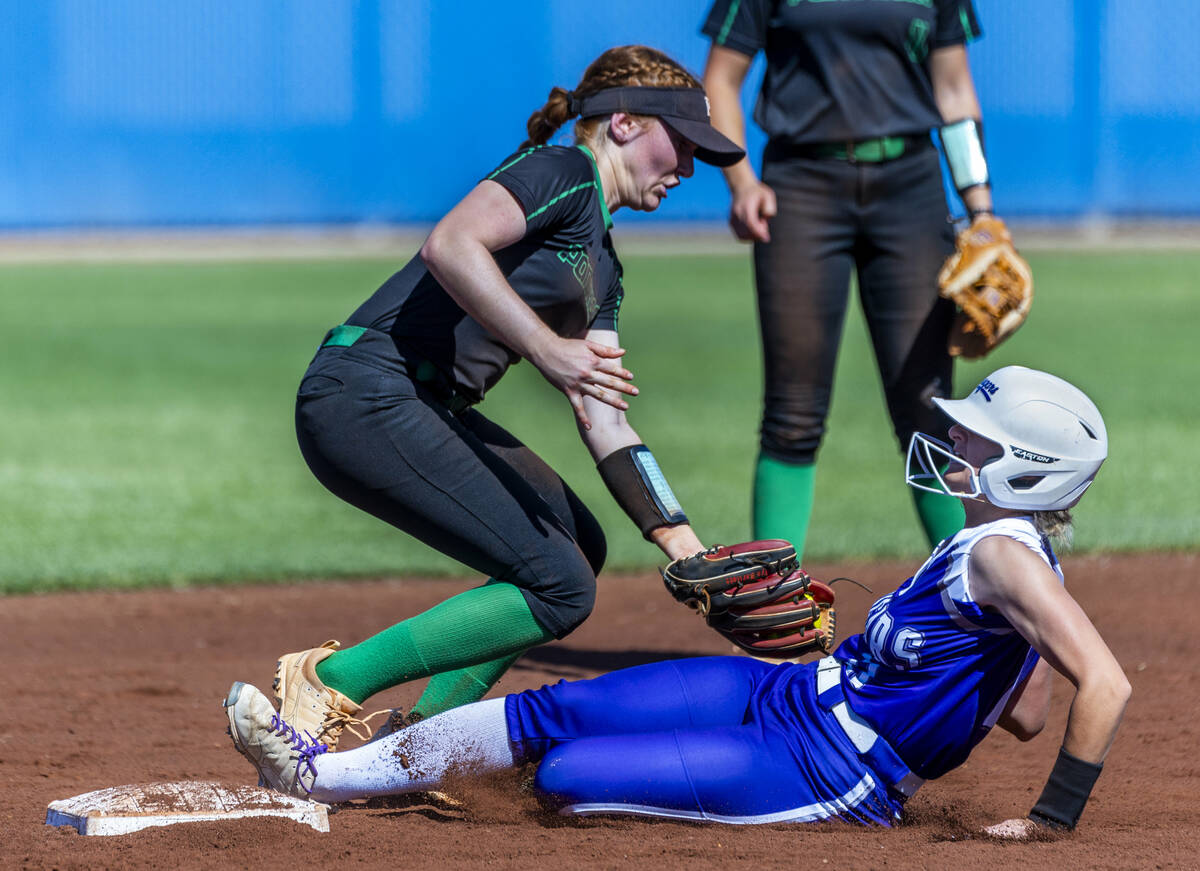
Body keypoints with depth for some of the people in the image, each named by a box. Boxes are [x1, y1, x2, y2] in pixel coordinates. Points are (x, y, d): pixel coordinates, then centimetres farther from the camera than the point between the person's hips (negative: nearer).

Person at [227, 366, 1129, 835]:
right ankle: (322, 772, 14)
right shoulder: (997, 549, 6)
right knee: (548, 712, 4)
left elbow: (1107, 684, -34)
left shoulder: (1006, 556, -23)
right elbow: (1028, 714, 14)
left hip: (818, 774, -10)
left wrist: (1053, 822, -31)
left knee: (564, 775, -16)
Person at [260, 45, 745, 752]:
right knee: (560, 587, -11)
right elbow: (450, 245, -23)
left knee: (578, 545, 17)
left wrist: (684, 545, 11)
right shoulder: (564, 172, -6)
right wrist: (547, 349, -31)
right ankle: (329, 682, -10)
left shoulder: (602, 268, 23)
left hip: (423, 410, 10)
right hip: (365, 396, -10)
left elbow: (604, 421, 20)